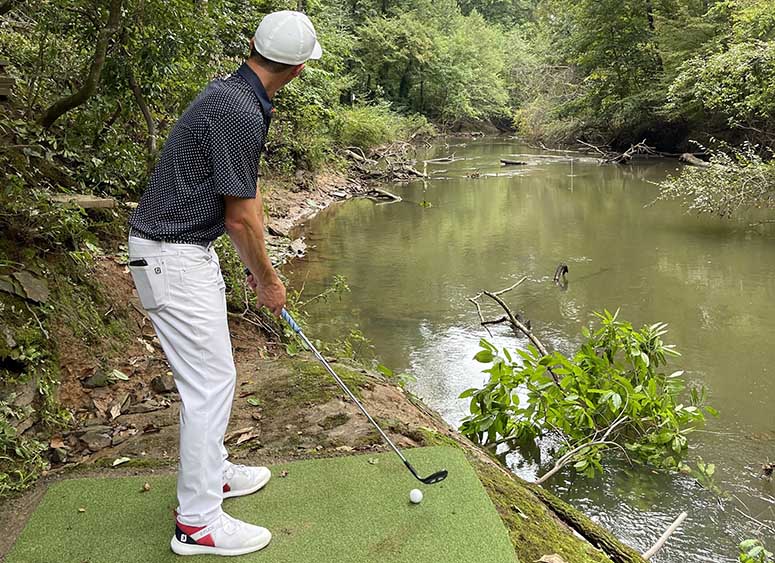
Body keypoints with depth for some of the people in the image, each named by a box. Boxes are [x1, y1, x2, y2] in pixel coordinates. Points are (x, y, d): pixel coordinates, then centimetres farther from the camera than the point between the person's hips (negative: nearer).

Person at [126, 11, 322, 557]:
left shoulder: (234, 95, 9)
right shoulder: (239, 112, -23)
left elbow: (249, 196, 13)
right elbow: (240, 217, -18)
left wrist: (261, 268, 14)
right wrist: (267, 280, -3)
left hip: (190, 248, 10)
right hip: (172, 256, -10)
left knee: (211, 374, 20)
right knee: (210, 382, -4)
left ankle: (211, 472, 37)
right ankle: (198, 522, 7)